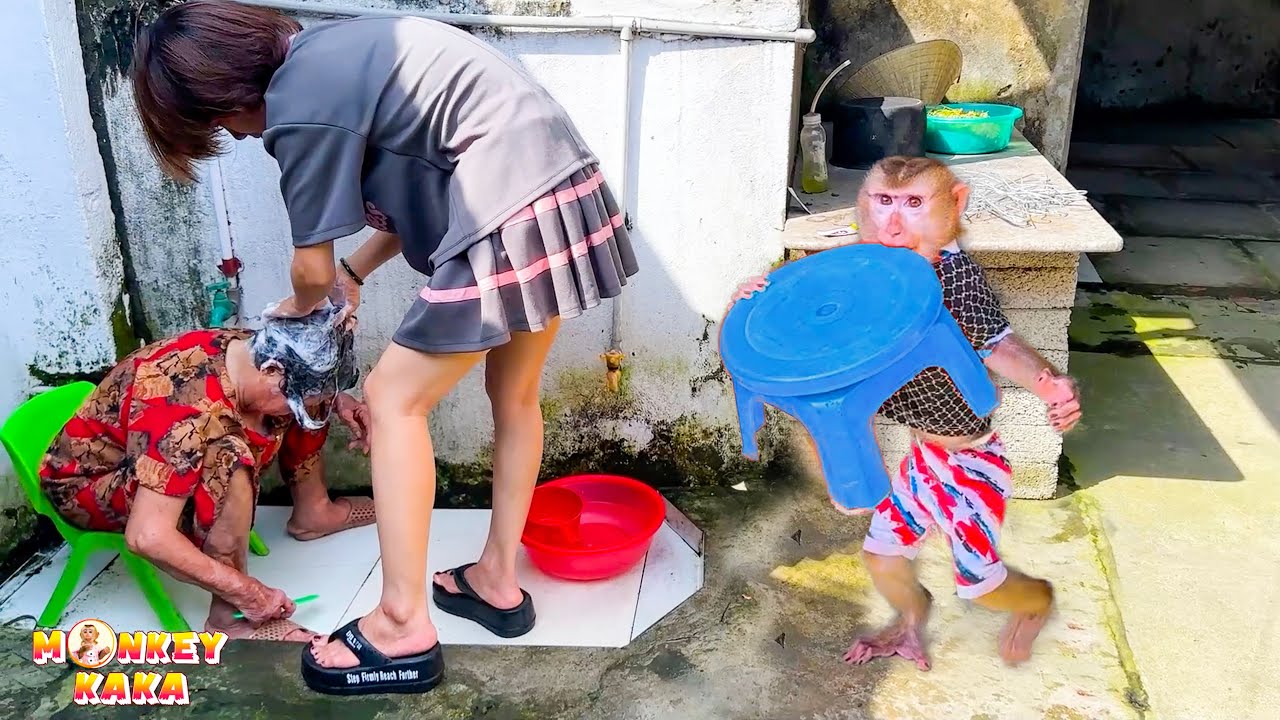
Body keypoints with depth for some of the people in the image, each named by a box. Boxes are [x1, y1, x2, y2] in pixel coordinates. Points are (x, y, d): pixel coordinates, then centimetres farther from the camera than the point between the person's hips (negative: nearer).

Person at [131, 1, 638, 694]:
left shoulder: (299, 106, -10)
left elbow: (311, 268, 0)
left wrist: (299, 308, 23)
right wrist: (352, 275, 25)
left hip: (511, 223, -10)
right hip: (567, 194, 10)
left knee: (394, 400, 1)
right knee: (514, 394, 19)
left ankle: (403, 627, 6)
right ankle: (498, 579, 33)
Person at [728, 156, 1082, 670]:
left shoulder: (953, 270, -25)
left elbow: (995, 344, -32)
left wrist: (1047, 383, -52)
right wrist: (761, 299, -20)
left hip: (970, 460, -6)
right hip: (923, 450, 6)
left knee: (978, 582, 8)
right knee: (882, 553, 16)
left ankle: (1038, 599, 44)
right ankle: (911, 619, 50)